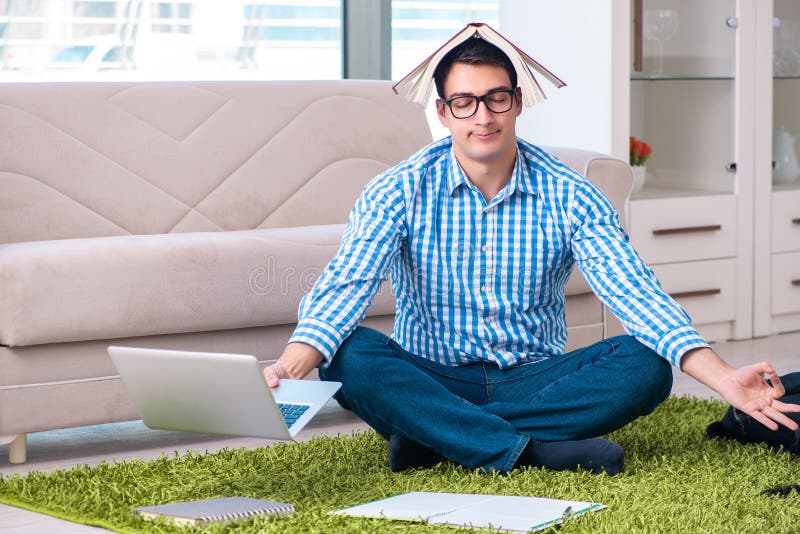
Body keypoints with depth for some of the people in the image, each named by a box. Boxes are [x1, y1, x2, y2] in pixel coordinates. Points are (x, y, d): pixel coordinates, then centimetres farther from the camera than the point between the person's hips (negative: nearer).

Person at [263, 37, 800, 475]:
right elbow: (346, 285, -19)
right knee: (349, 355, -31)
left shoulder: (572, 198, -3)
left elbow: (635, 293, -13)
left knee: (646, 365, -25)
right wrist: (292, 366, -41)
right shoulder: (398, 193, -6)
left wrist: (724, 378, -29)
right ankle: (531, 449, -33)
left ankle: (435, 435, -27)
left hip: (534, 378, 2)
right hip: (432, 380, -1)